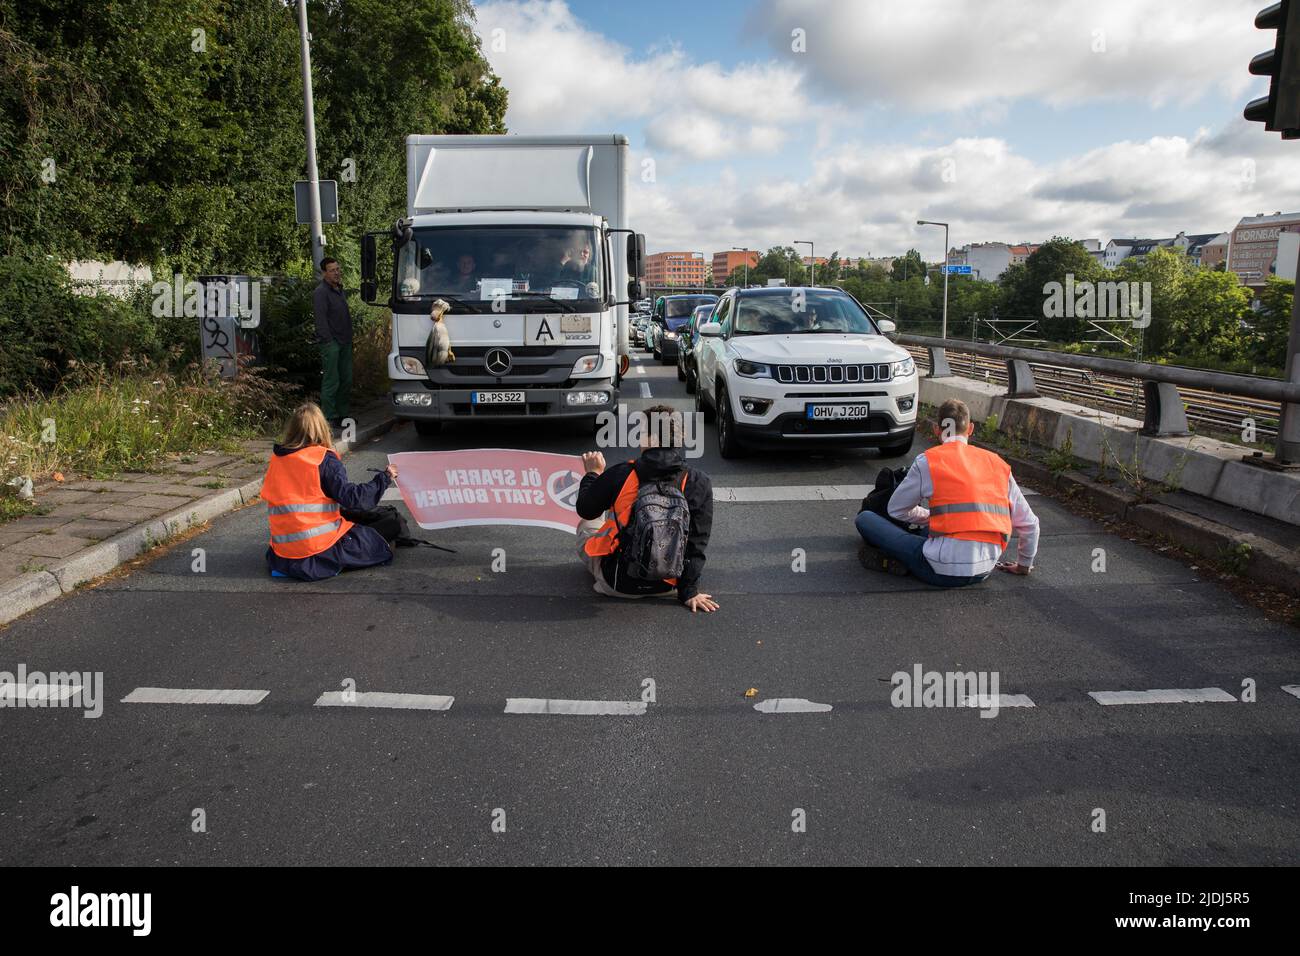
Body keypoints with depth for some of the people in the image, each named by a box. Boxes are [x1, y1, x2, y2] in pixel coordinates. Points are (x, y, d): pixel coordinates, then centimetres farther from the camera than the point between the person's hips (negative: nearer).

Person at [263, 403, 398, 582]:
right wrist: (384, 478, -6)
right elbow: (351, 497, -16)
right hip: (320, 546, -7)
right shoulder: (325, 460, -12)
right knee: (374, 542, 11)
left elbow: (268, 495, 13)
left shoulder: (276, 458, 4)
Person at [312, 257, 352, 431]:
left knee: (346, 380, 12)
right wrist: (329, 341, -20)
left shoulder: (340, 290, 18)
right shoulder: (321, 292, -9)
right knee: (331, 382, -7)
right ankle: (329, 418, -2)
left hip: (345, 343, 9)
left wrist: (349, 338, 16)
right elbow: (321, 320, -16)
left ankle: (343, 414, 22)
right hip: (331, 343, -9)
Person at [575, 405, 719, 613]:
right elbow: (697, 545, -10)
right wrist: (689, 592, -1)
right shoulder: (700, 483, -14)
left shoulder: (620, 475, -19)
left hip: (617, 583, -2)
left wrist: (593, 474, 15)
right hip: (667, 585, 2)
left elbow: (585, 510, -2)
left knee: (587, 524, 27)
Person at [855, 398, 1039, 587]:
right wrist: (1024, 565, 31)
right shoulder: (997, 464, 12)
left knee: (865, 518, 7)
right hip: (983, 573, 5)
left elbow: (896, 509, 10)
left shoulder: (928, 461, 0)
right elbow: (1028, 523, 16)